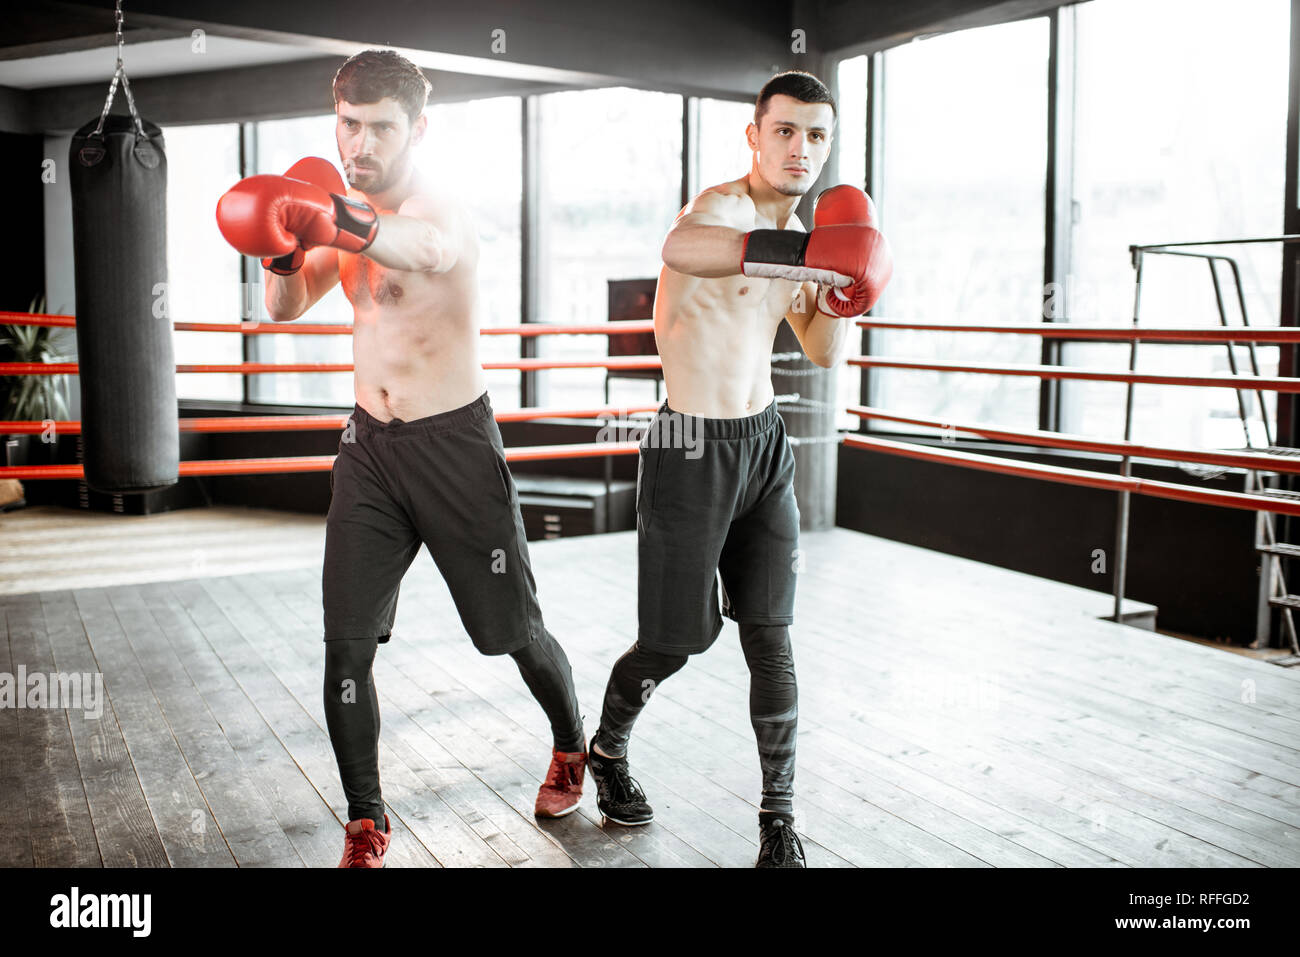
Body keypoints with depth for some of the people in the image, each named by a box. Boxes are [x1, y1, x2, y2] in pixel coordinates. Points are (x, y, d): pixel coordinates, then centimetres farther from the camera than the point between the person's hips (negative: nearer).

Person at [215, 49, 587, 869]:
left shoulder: (445, 211, -17)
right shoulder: (346, 213, 6)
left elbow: (425, 247, -42)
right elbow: (287, 308, 8)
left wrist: (333, 219, -63)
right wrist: (285, 251, -15)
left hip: (456, 442, -5)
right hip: (370, 443, 5)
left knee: (515, 630, 8)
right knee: (346, 648, -2)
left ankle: (573, 748, 38)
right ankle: (366, 825, 15)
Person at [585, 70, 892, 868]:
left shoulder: (793, 234, 11)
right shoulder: (722, 207, -17)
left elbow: (826, 354, 14)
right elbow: (680, 249, -44)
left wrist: (842, 283, -5)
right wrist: (813, 253, -49)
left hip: (764, 442, 7)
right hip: (691, 450, -6)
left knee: (771, 635, 4)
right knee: (677, 639, 5)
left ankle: (780, 818, 16)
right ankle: (607, 750, 35)